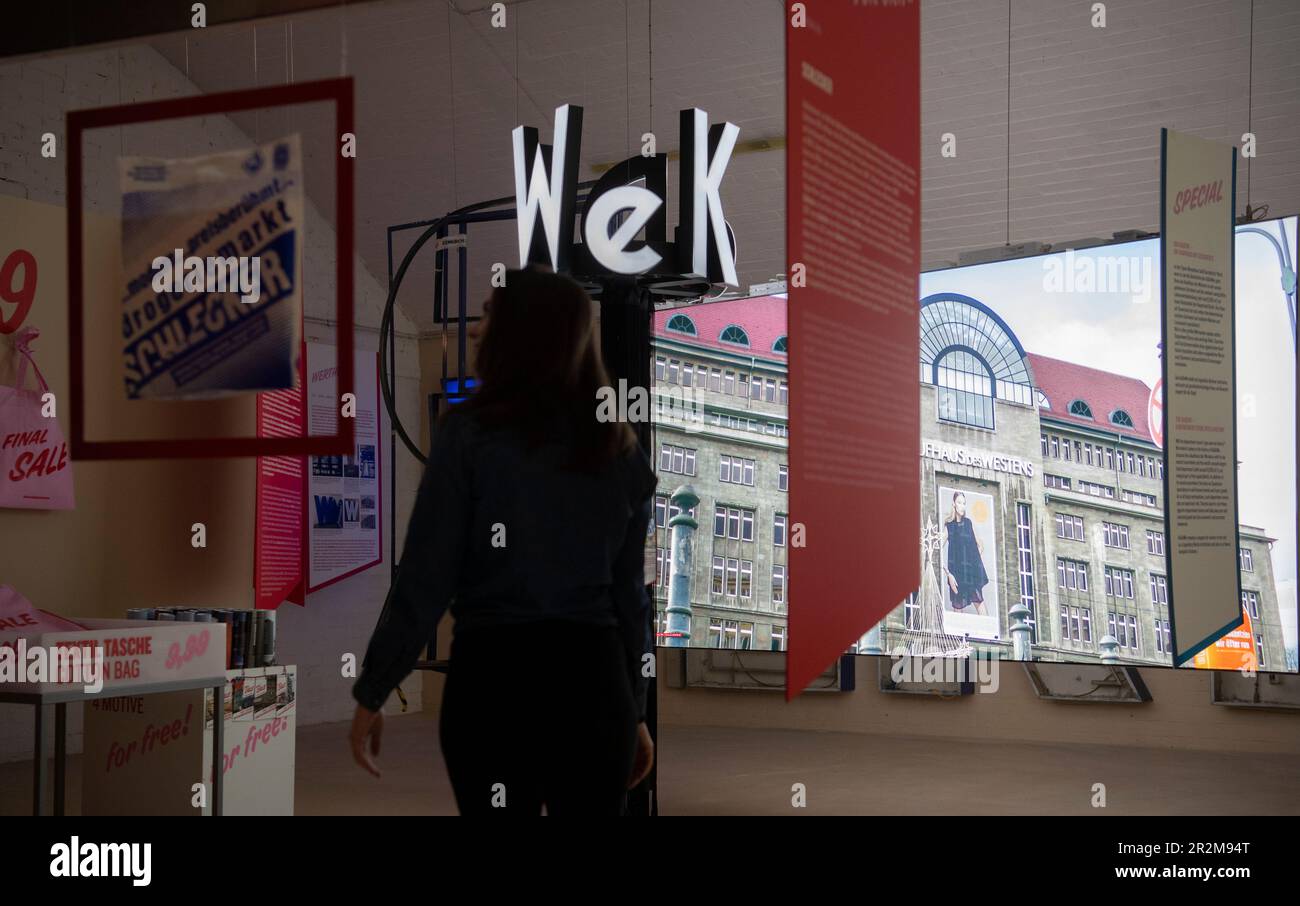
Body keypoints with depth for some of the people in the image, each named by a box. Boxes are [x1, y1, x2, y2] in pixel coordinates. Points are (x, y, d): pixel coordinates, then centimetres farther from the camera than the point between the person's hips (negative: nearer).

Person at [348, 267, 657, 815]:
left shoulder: (471, 431, -5)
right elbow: (629, 591, 12)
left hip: (494, 674, -3)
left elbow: (425, 578, -8)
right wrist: (635, 708, 20)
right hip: (594, 675, 4)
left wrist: (371, 694, 0)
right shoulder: (619, 448, 8)